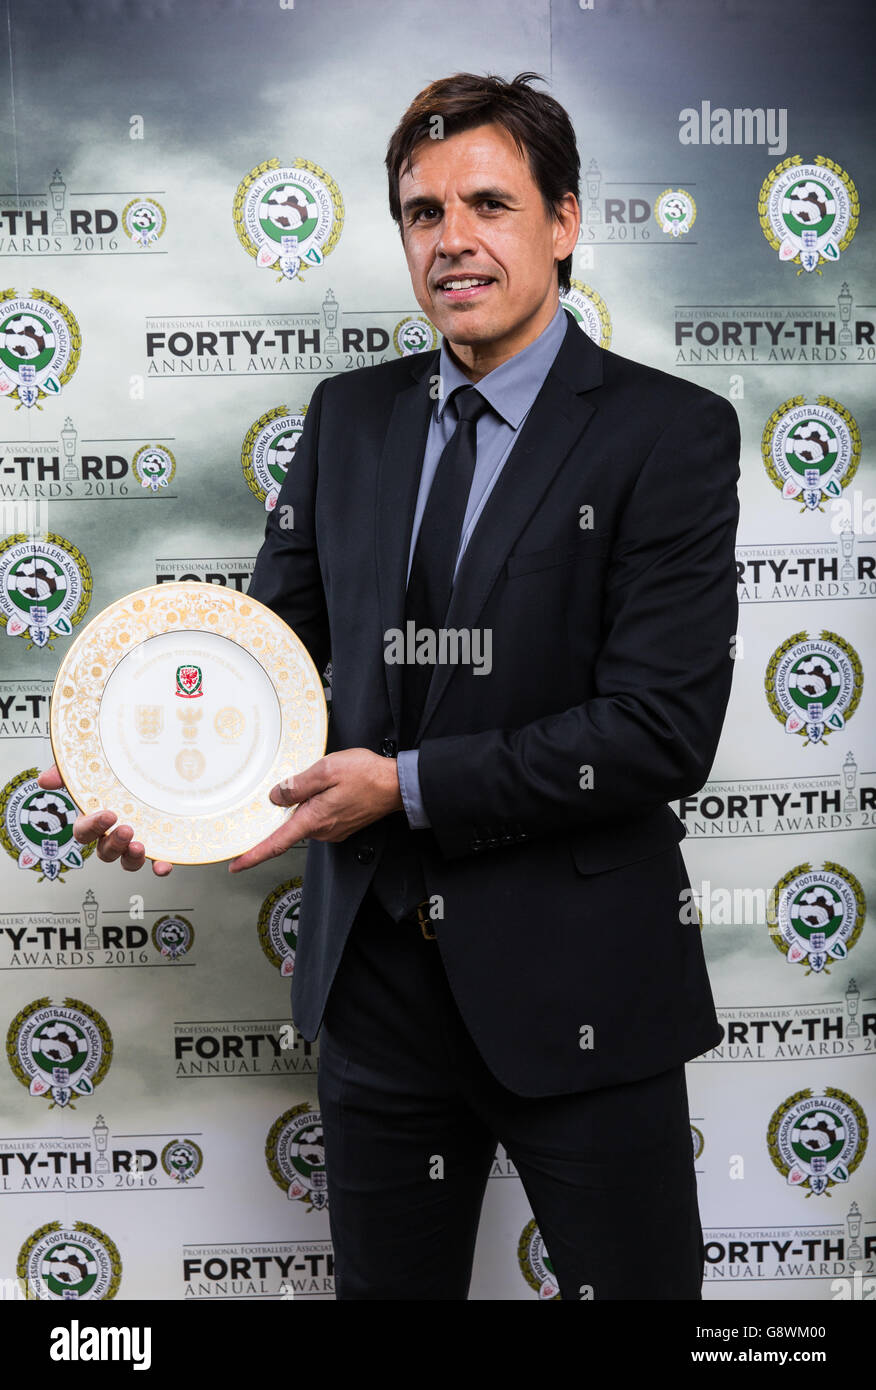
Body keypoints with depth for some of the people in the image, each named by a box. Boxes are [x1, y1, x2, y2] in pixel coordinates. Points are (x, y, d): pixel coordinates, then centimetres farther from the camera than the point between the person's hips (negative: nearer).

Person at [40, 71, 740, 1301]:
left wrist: (410, 785, -18)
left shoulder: (670, 432, -10)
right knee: (383, 1284, 21)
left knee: (635, 1280, 13)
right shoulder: (350, 417, 7)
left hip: (572, 982, -4)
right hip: (374, 965, 5)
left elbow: (665, 731, -17)